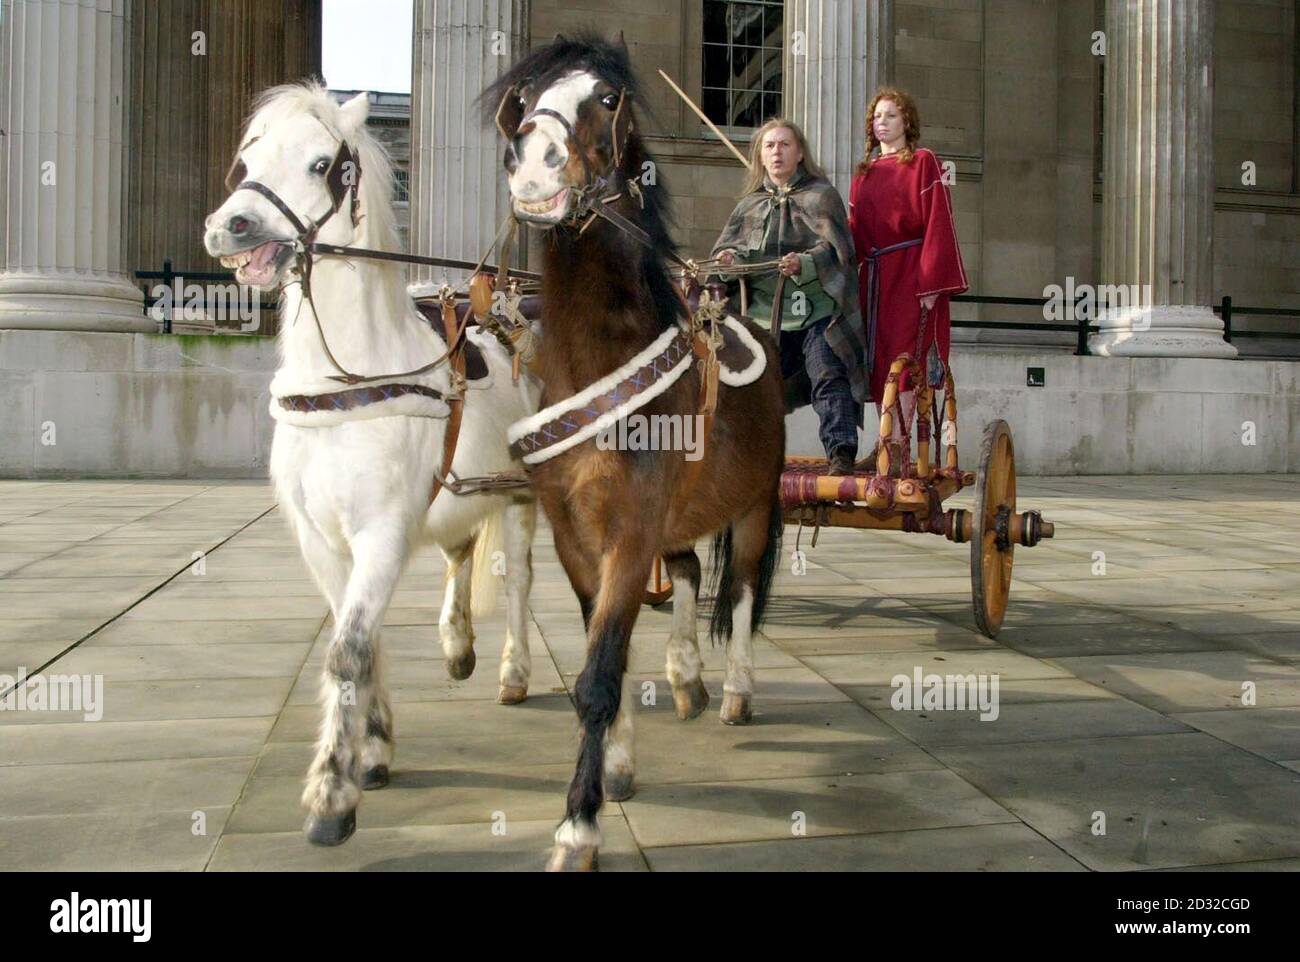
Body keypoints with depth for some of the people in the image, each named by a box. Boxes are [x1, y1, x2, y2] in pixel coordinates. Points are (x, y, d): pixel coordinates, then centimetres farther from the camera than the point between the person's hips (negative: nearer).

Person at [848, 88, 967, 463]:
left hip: (910, 274, -5)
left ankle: (894, 446, -16)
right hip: (873, 278, 6)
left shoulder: (923, 162, 2)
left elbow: (938, 222, -6)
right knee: (879, 363, 2)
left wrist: (931, 283, -15)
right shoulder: (864, 172, 18)